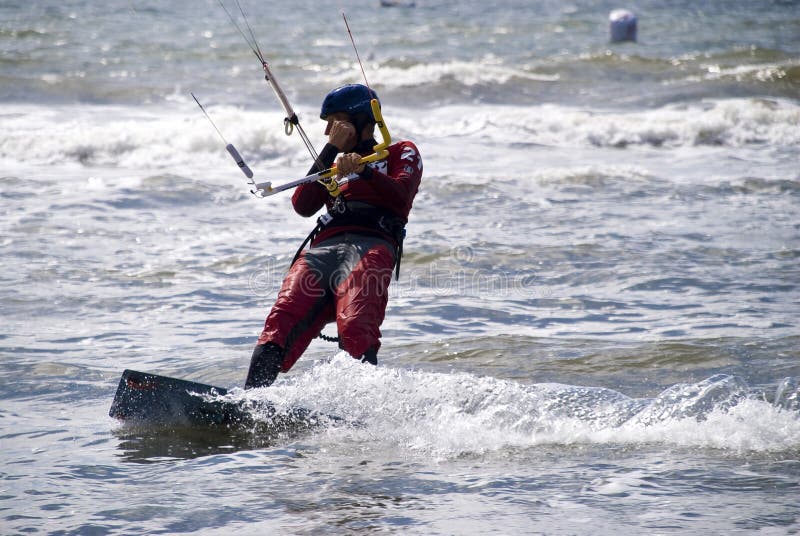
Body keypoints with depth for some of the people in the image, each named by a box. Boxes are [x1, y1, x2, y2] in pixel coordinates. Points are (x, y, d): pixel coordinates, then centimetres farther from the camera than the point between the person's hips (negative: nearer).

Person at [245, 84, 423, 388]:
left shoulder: (401, 154, 22)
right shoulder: (334, 163, 36)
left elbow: (401, 198, 0)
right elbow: (303, 206, 16)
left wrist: (363, 170, -17)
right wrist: (331, 150, 11)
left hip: (371, 246, -4)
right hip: (323, 246, 4)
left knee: (354, 327, -32)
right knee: (281, 322, -23)